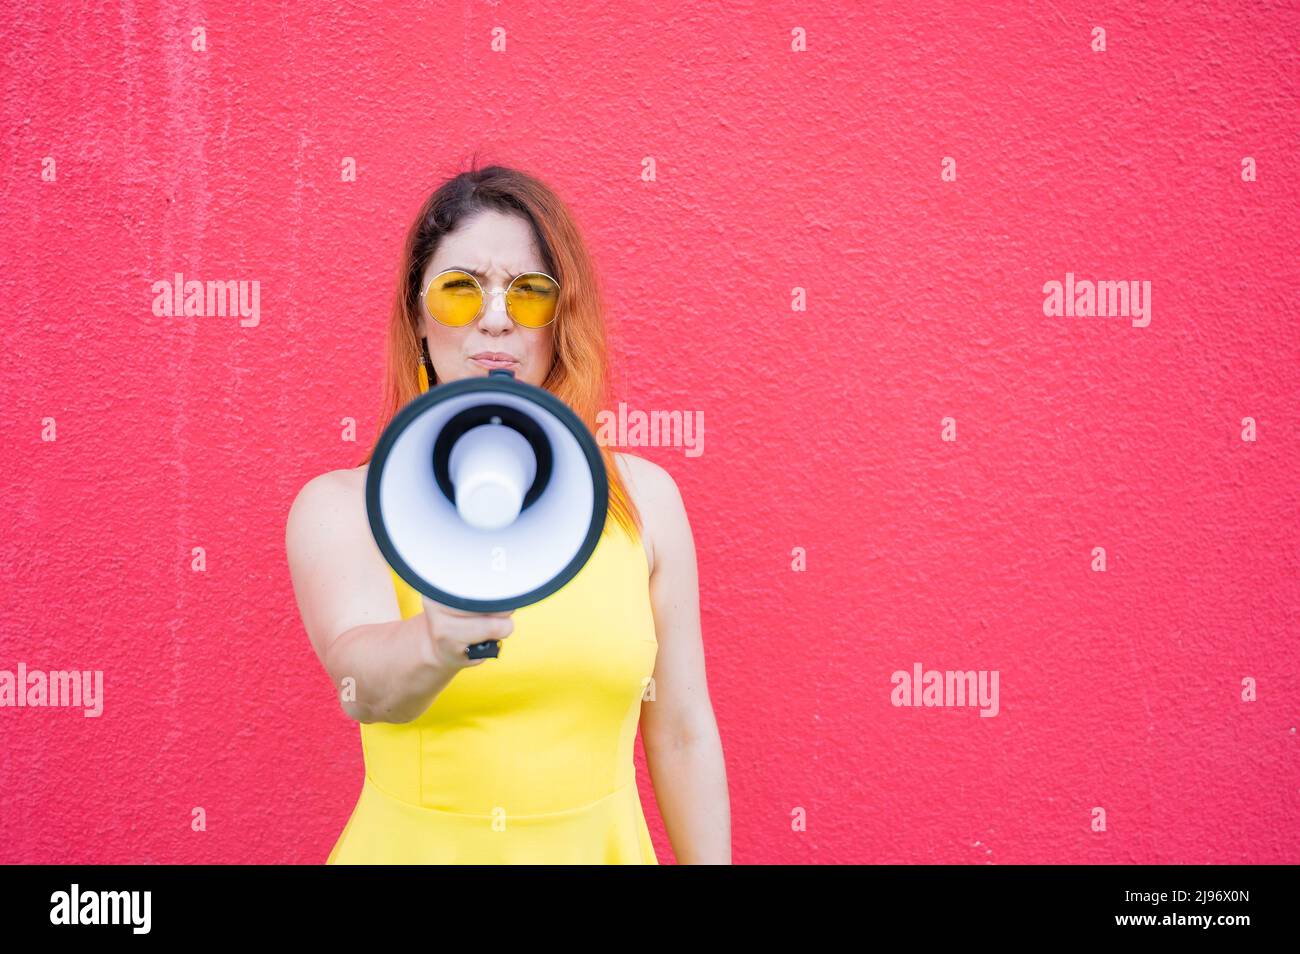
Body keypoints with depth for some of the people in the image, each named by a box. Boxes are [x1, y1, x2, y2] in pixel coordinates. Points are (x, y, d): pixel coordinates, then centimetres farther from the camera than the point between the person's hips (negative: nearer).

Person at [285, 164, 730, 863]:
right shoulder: (341, 505, -11)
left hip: (599, 847, 2)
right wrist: (432, 645, -49)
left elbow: (682, 734, -1)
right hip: (413, 848, -1)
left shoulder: (643, 498, -5)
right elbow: (359, 679, -30)